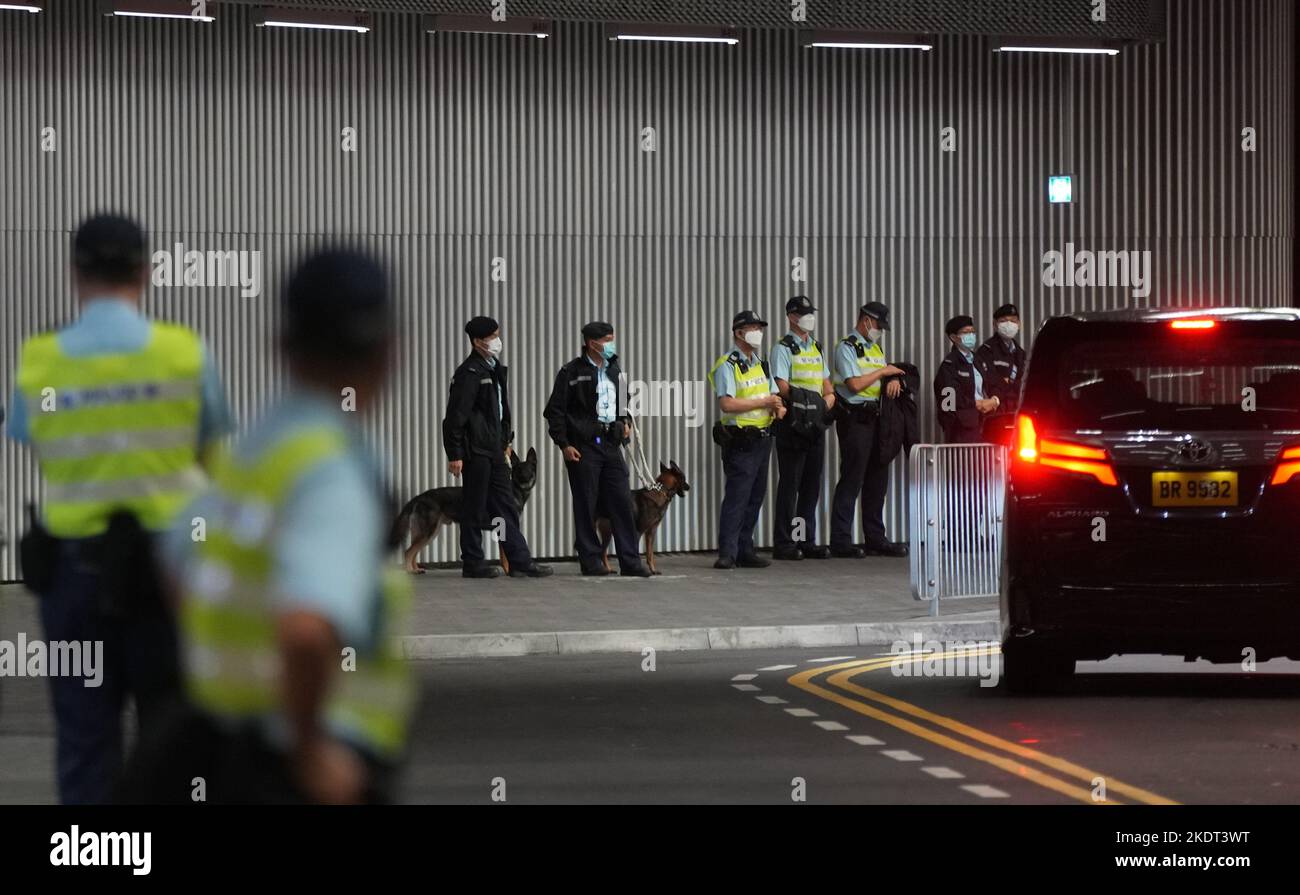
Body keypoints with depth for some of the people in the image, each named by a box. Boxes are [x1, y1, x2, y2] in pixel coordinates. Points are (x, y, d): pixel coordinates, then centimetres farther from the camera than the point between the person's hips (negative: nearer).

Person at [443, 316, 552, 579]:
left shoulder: (495, 369, 14)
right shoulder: (469, 373, -14)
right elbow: (455, 416, -16)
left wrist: (506, 440, 18)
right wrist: (455, 454, -18)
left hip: (494, 449, 9)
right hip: (476, 450, -9)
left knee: (507, 506, 7)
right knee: (475, 509, -1)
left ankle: (520, 560, 7)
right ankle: (473, 563, 6)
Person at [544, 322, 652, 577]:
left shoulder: (614, 370, 15)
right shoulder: (572, 372, -5)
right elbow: (555, 411, -6)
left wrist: (624, 421, 12)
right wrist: (564, 444, -11)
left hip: (611, 443, 6)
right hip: (583, 446, -6)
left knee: (623, 503, 0)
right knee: (586, 506, 0)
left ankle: (630, 562, 2)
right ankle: (591, 562, 6)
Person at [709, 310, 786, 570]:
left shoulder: (760, 364, 17)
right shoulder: (727, 366, -10)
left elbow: (776, 397, 20)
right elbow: (727, 404, -21)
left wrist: (778, 408, -5)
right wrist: (763, 402, -15)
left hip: (763, 439, 8)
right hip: (740, 441, -8)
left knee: (755, 497, 9)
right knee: (736, 497, -11)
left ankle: (745, 550, 15)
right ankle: (727, 553, -10)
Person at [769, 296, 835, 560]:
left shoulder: (816, 348, 17)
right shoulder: (783, 349, -5)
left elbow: (827, 386, 19)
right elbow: (783, 387, -13)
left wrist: (828, 399, -1)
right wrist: (806, 401, -20)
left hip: (815, 423, 7)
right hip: (792, 423, -7)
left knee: (812, 485, 9)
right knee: (789, 485, -6)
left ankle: (808, 541, 15)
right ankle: (783, 544, -3)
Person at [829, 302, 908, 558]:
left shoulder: (875, 347, 19)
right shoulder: (847, 347, -7)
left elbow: (882, 378, 22)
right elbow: (855, 384, -17)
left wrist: (893, 380, -1)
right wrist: (883, 372, -8)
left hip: (874, 419, 9)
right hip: (855, 419, -9)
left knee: (877, 479, 11)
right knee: (851, 480, -9)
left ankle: (875, 539, 18)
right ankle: (840, 541, -7)